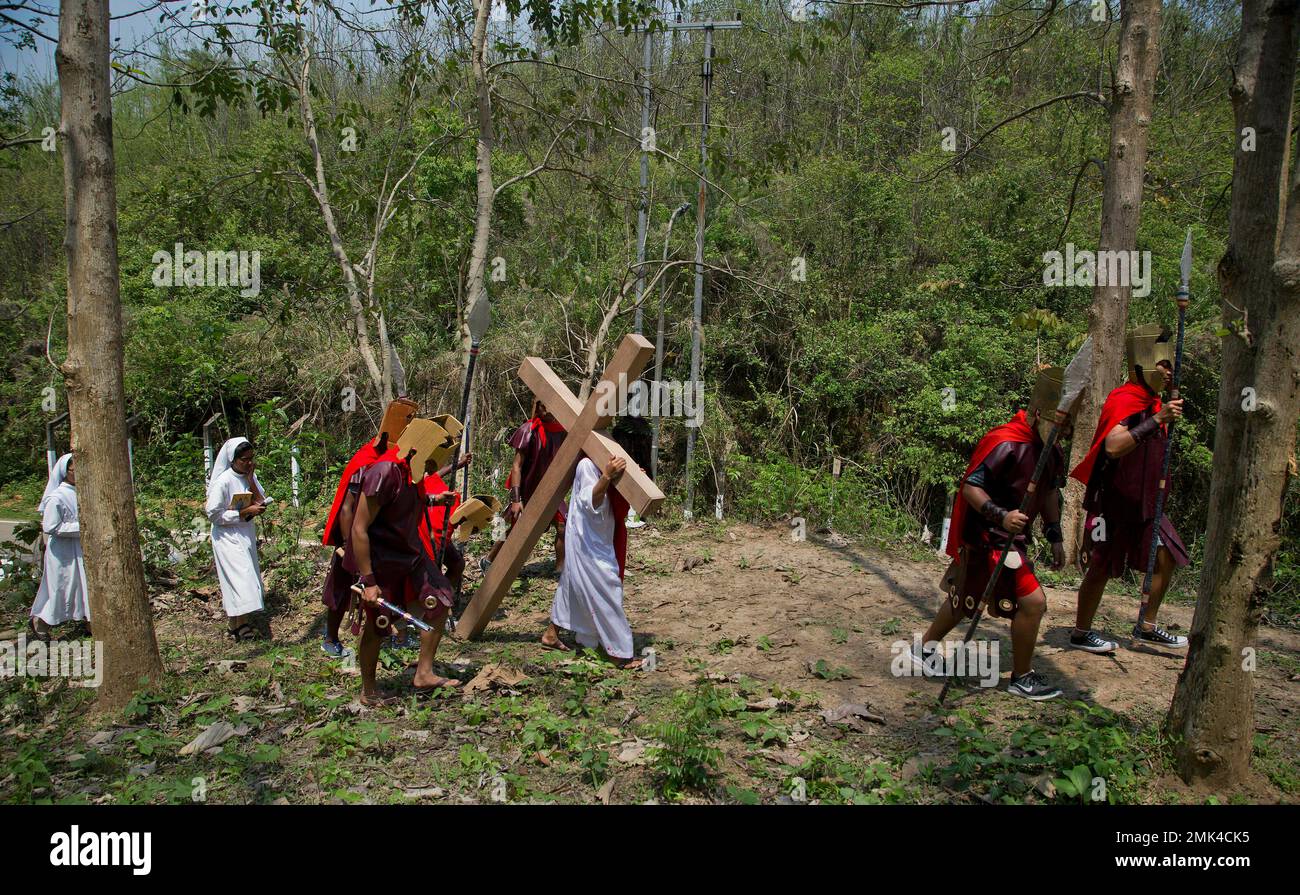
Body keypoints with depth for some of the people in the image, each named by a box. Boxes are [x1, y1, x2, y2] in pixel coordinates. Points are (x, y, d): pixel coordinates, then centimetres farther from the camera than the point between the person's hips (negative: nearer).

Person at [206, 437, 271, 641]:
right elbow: (213, 514, -17)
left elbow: (262, 504, -1)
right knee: (241, 577, -11)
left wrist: (251, 481, -11)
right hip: (228, 536, -7)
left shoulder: (250, 477, 2)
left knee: (245, 578, 10)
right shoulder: (223, 482, -18)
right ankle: (241, 626, -6)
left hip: (246, 534, 7)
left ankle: (237, 624, 19)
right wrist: (245, 512, -21)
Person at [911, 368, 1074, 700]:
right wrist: (1000, 515, -37)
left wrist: (1054, 536, 16)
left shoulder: (1049, 448, 5)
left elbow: (1050, 491, 18)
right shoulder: (1004, 444, -24)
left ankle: (925, 649, 37)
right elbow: (970, 486, -24)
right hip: (988, 539, -9)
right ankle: (1022, 678, 7)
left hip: (1012, 537, 9)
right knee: (1032, 601, -10)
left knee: (963, 600, 20)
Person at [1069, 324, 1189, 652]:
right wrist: (1157, 420, -35)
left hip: (1144, 503, 9)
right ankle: (1081, 633, 13)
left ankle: (1146, 628, 21)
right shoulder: (1123, 400, -17)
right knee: (1101, 569, -1)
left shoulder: (1153, 402, 13)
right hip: (1114, 502, -9)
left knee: (1166, 559, 8)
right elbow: (1113, 446, -34)